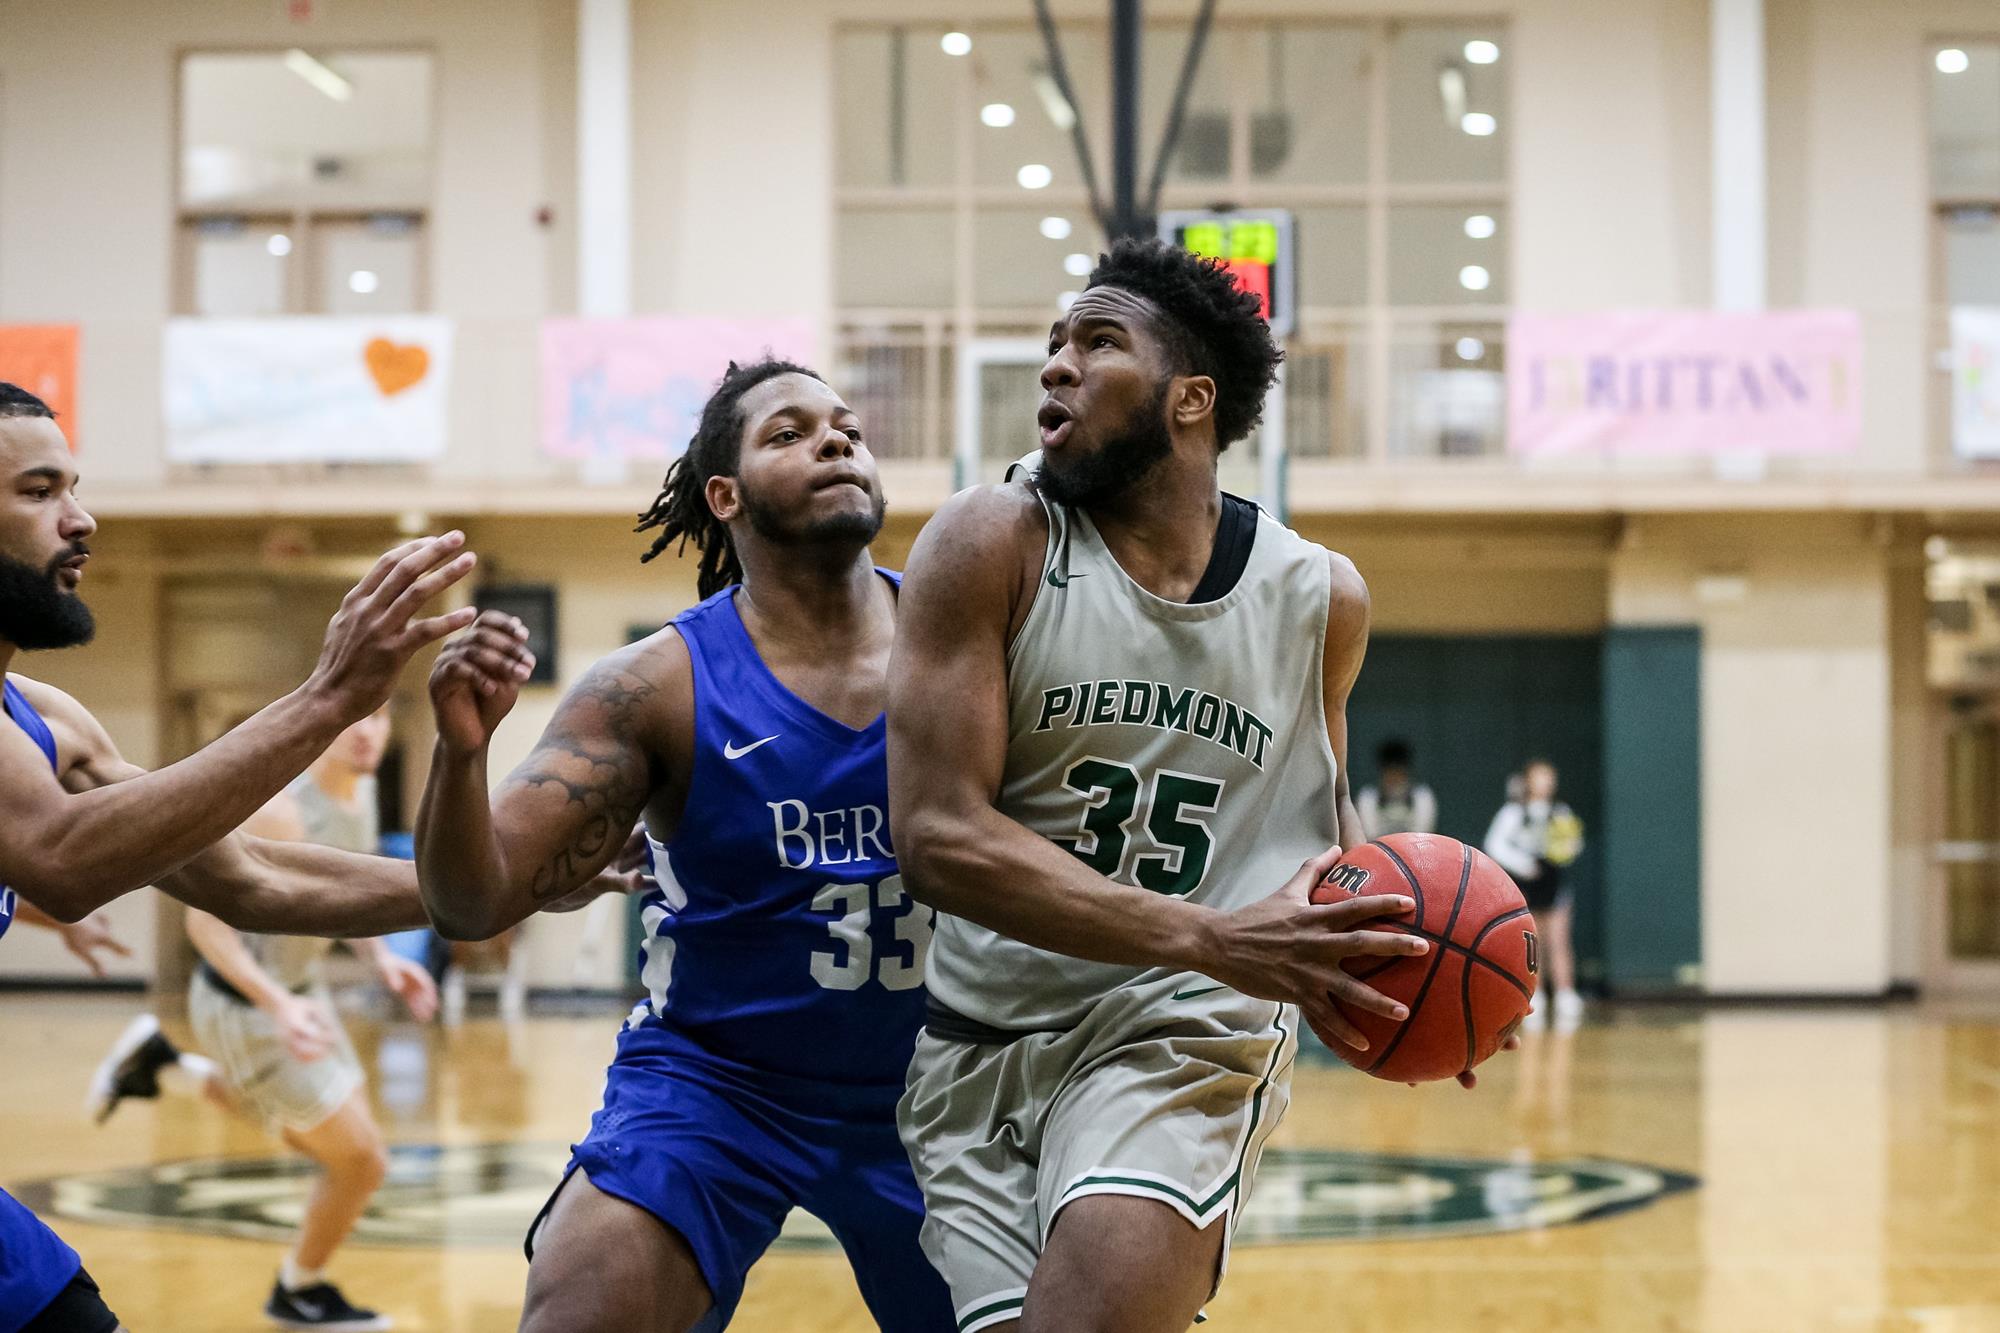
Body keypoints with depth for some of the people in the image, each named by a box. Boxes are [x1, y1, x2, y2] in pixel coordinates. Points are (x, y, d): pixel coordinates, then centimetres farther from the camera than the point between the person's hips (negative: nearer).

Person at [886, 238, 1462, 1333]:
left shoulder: (1321, 596, 4)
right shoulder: (992, 545, -7)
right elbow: (937, 835, -16)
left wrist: (1381, 938, 1)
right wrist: (1213, 938, -24)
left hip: (1184, 1031, 0)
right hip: (980, 1042, 1)